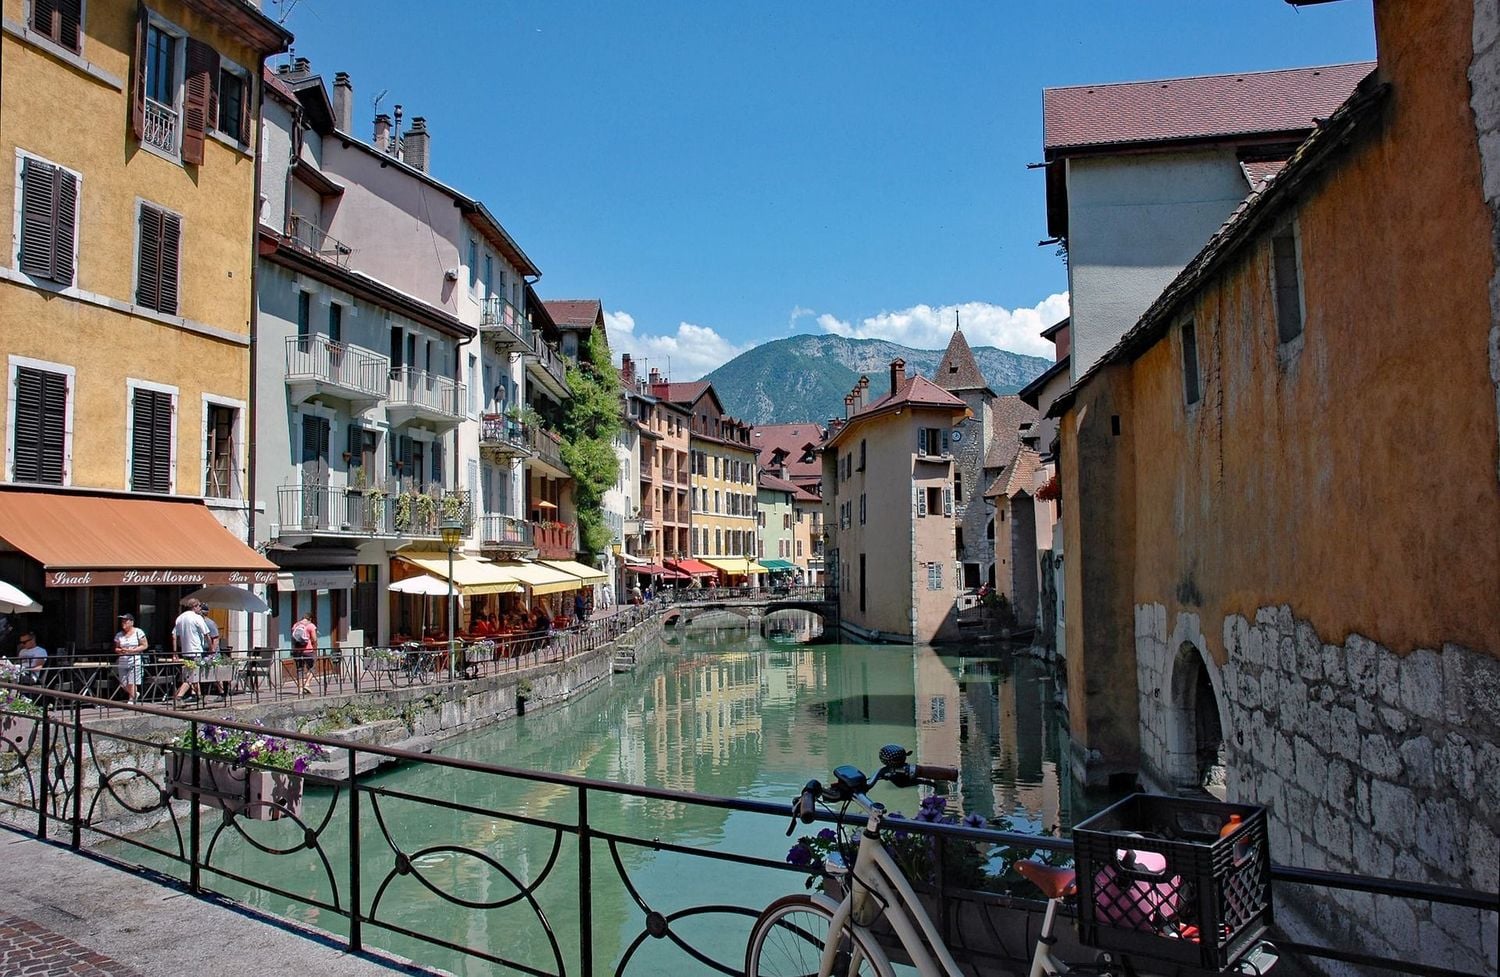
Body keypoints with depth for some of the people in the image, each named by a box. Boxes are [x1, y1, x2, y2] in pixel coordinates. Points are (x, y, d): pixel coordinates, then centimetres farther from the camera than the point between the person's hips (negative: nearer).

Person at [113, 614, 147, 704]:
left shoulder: (138, 632, -1)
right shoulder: (119, 635, 11)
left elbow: (144, 646, -3)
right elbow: (116, 648, 14)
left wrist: (132, 650, -14)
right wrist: (120, 651, -9)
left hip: (135, 661, -4)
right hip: (122, 662, 4)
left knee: (132, 682, -9)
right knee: (123, 684, 5)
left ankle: (131, 700, 0)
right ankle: (134, 694, 28)